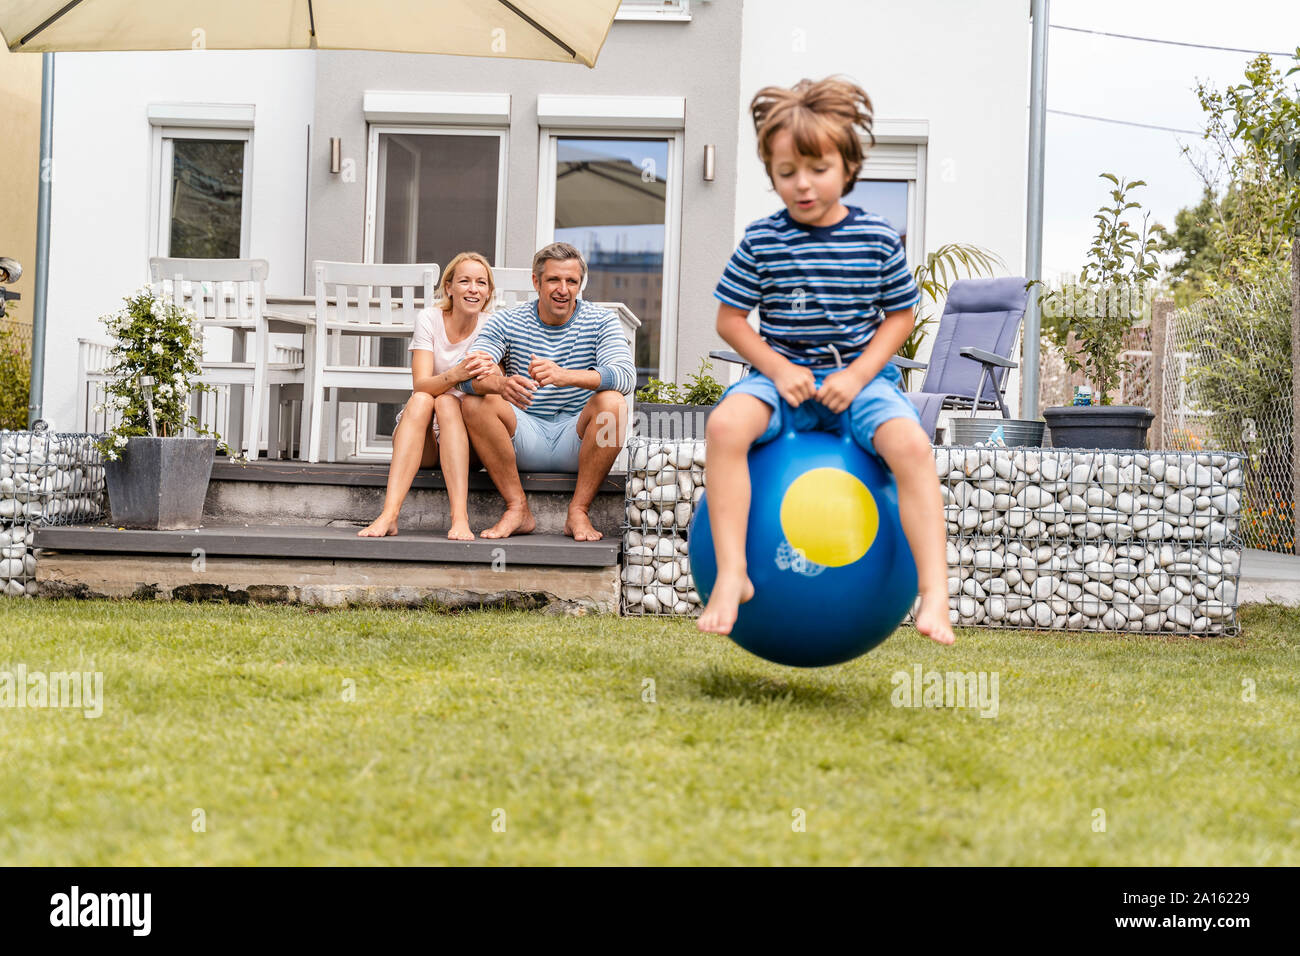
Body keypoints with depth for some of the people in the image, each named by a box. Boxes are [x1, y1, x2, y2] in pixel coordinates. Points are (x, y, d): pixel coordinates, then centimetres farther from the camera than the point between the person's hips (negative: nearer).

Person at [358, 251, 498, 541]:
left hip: (471, 443, 0)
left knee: (446, 401, -29)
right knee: (421, 400, -30)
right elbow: (420, 385, -19)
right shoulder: (429, 318, -5)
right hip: (421, 442, 0)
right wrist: (455, 375, -39)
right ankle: (389, 514, -44)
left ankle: (460, 518, -44)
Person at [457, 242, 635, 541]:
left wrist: (564, 376, -42)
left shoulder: (601, 321, -3)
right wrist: (501, 384, -42)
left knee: (611, 401, -29)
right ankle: (518, 509, -17)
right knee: (474, 401, -22)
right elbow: (468, 376, -16)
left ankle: (578, 511, -20)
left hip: (576, 444, -1)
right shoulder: (506, 323, 0)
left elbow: (626, 376, -22)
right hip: (525, 443, 1)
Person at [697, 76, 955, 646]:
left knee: (911, 445, -30)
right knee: (725, 426, -32)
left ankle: (933, 591, -28)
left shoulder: (878, 240, 1)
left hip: (859, 375, 0)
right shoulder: (762, 242, 0)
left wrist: (857, 374, -8)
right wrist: (778, 369, -10)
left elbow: (900, 315, 7)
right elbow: (729, 318, 5)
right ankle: (731, 576, -28)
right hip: (781, 373, 0)